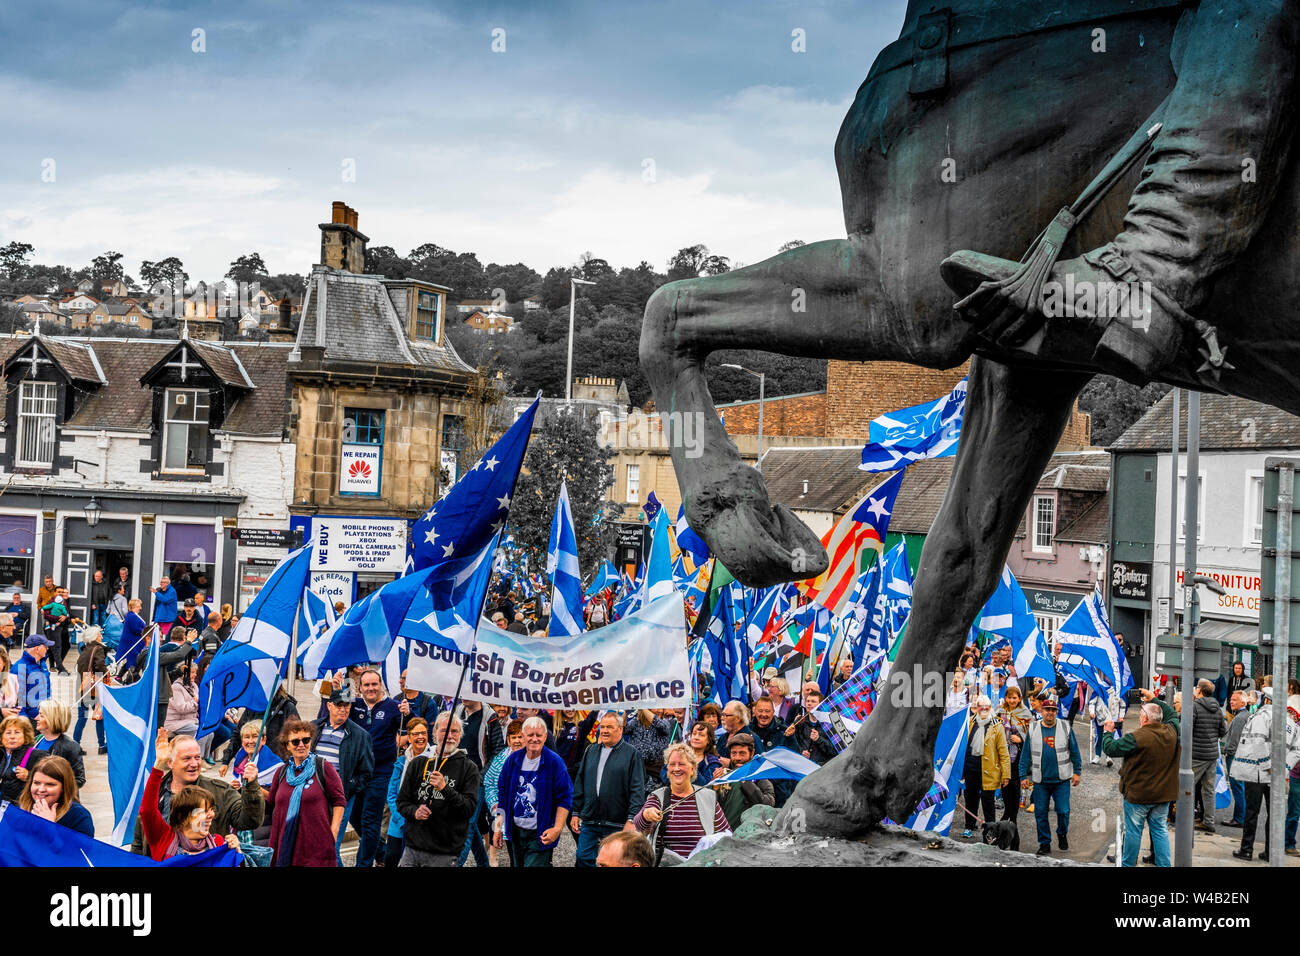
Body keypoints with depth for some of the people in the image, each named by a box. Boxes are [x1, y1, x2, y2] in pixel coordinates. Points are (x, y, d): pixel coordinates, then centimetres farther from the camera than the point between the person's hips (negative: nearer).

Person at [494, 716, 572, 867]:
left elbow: (564, 799, -8)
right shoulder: (512, 760, 4)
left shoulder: (554, 762, -8)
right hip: (515, 832, 5)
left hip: (540, 836, -5)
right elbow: (502, 796, 12)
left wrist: (557, 829, -18)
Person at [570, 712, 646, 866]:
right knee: (584, 859, 2)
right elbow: (579, 785, 17)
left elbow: (637, 790, -8)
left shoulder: (631, 753, -3)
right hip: (589, 821, 5)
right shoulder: (591, 752, 13)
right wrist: (575, 813, 11)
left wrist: (632, 819, -15)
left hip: (616, 824, -5)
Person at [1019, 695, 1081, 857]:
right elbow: (1025, 755, 6)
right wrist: (1023, 776, 2)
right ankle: (1044, 844, 15)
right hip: (1040, 781, 1)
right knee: (1040, 813, 3)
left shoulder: (1066, 729, 4)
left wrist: (1076, 772, 3)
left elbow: (1074, 752, 8)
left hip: (1061, 779, -1)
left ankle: (1062, 834, 25)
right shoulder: (1033, 729, 5)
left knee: (1063, 811, -3)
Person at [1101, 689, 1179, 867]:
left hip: (1138, 795, -5)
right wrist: (1154, 699, 24)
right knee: (1160, 830, 13)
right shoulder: (1170, 732, -4)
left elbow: (1110, 748, -13)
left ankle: (1128, 864, 17)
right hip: (1163, 794, 5)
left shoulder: (1137, 738, -21)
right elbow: (1172, 714, 19)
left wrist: (1108, 732, 7)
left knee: (1133, 831, 7)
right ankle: (1164, 864, 13)